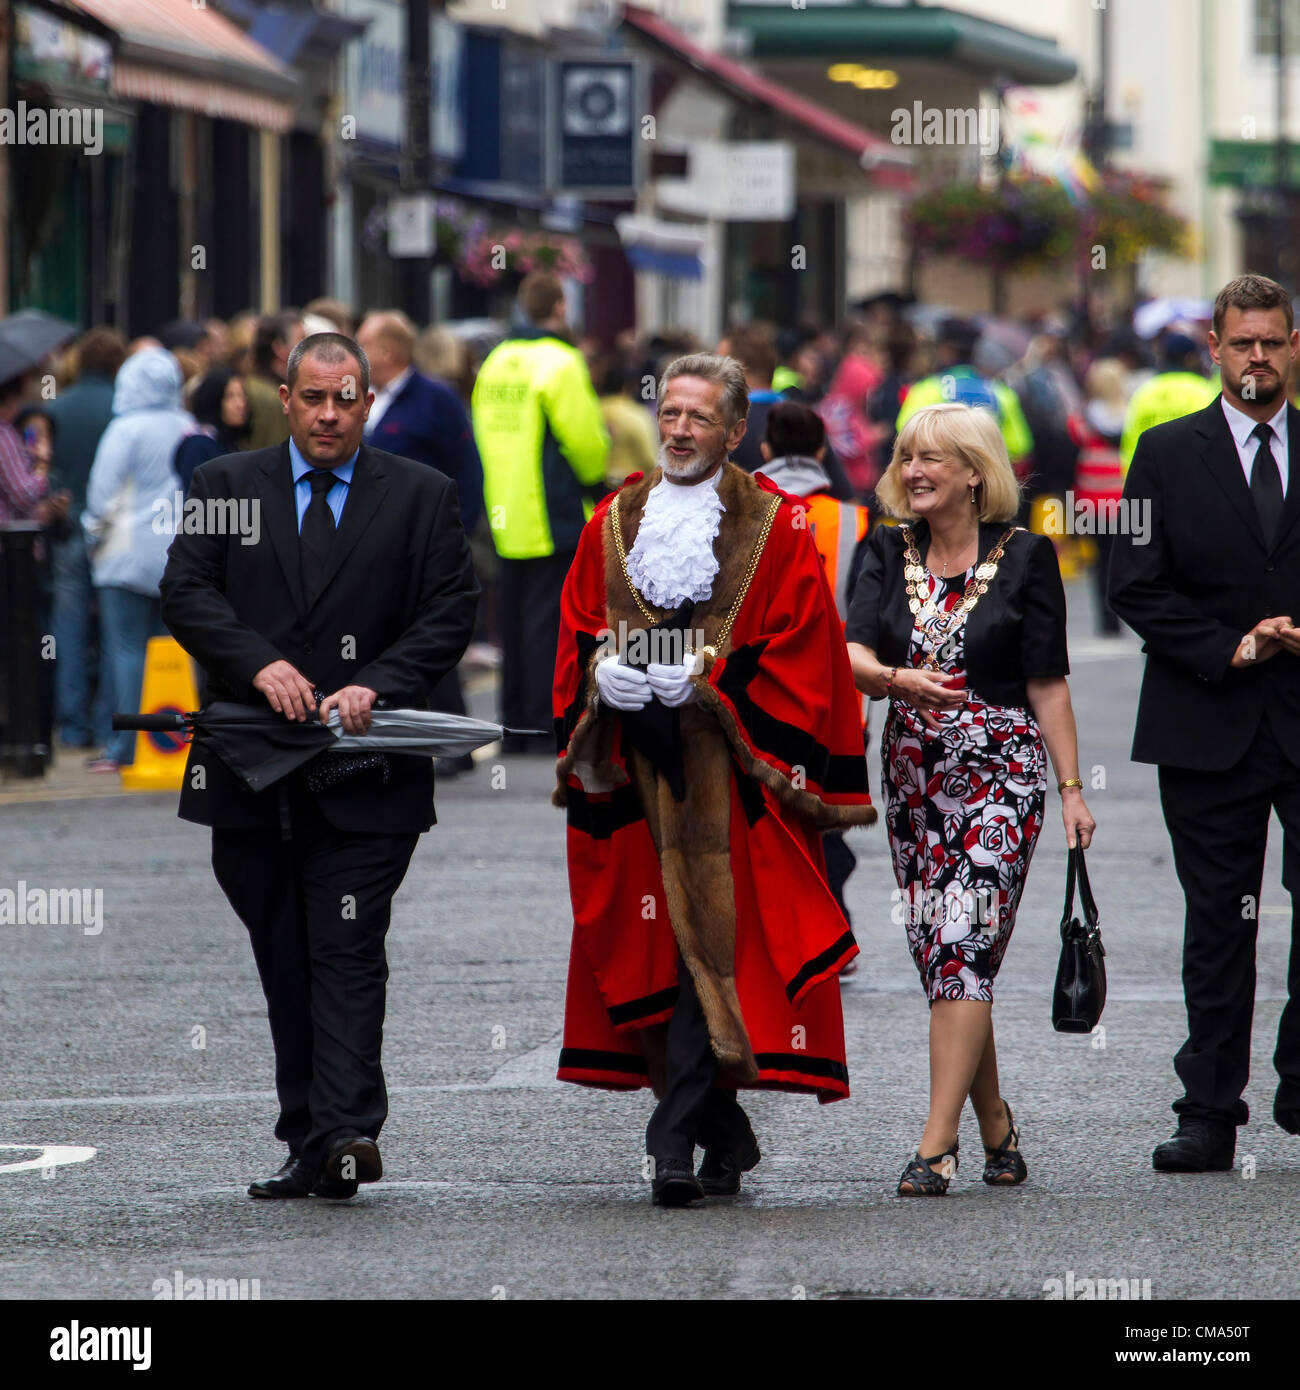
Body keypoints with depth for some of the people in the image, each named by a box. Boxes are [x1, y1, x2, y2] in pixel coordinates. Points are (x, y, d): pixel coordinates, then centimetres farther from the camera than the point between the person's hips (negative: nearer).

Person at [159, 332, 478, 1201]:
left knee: (347, 954, -11)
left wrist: (377, 686, -14)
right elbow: (187, 593, 0)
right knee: (283, 962, 7)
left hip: (366, 776, -2)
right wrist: (260, 665, -16)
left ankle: (346, 1135, -18)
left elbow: (451, 613, 1)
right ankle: (310, 1146, 12)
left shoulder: (421, 496, 8)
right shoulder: (225, 485, 11)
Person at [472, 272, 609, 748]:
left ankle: (513, 728, 16)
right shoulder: (560, 363, -13)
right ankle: (546, 725, -5)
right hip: (555, 520, -7)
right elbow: (587, 443, -13)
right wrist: (596, 482, 6)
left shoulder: (495, 362, 10)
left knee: (514, 621, 12)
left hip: (507, 519, 7)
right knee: (550, 621, -4)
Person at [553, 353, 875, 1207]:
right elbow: (577, 632, 14)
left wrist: (709, 678, -14)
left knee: (712, 940, -12)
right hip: (631, 763, 4)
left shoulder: (774, 528, 2)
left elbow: (795, 652, -3)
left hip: (727, 767, -4)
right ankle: (726, 1135, 15)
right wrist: (606, 672, -7)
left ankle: (677, 1137, -14)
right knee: (648, 944, 4)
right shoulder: (615, 521, 14)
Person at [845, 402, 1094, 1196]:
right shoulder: (890, 554, 8)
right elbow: (854, 654, -5)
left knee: (964, 948, -14)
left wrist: (1072, 788, -5)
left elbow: (1048, 684, -2)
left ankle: (938, 1143, -18)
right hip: (914, 773, 5)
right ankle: (996, 1127, 20)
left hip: (1001, 773, -5)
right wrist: (898, 680, -27)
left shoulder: (1024, 558, -2)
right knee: (939, 956, 6)